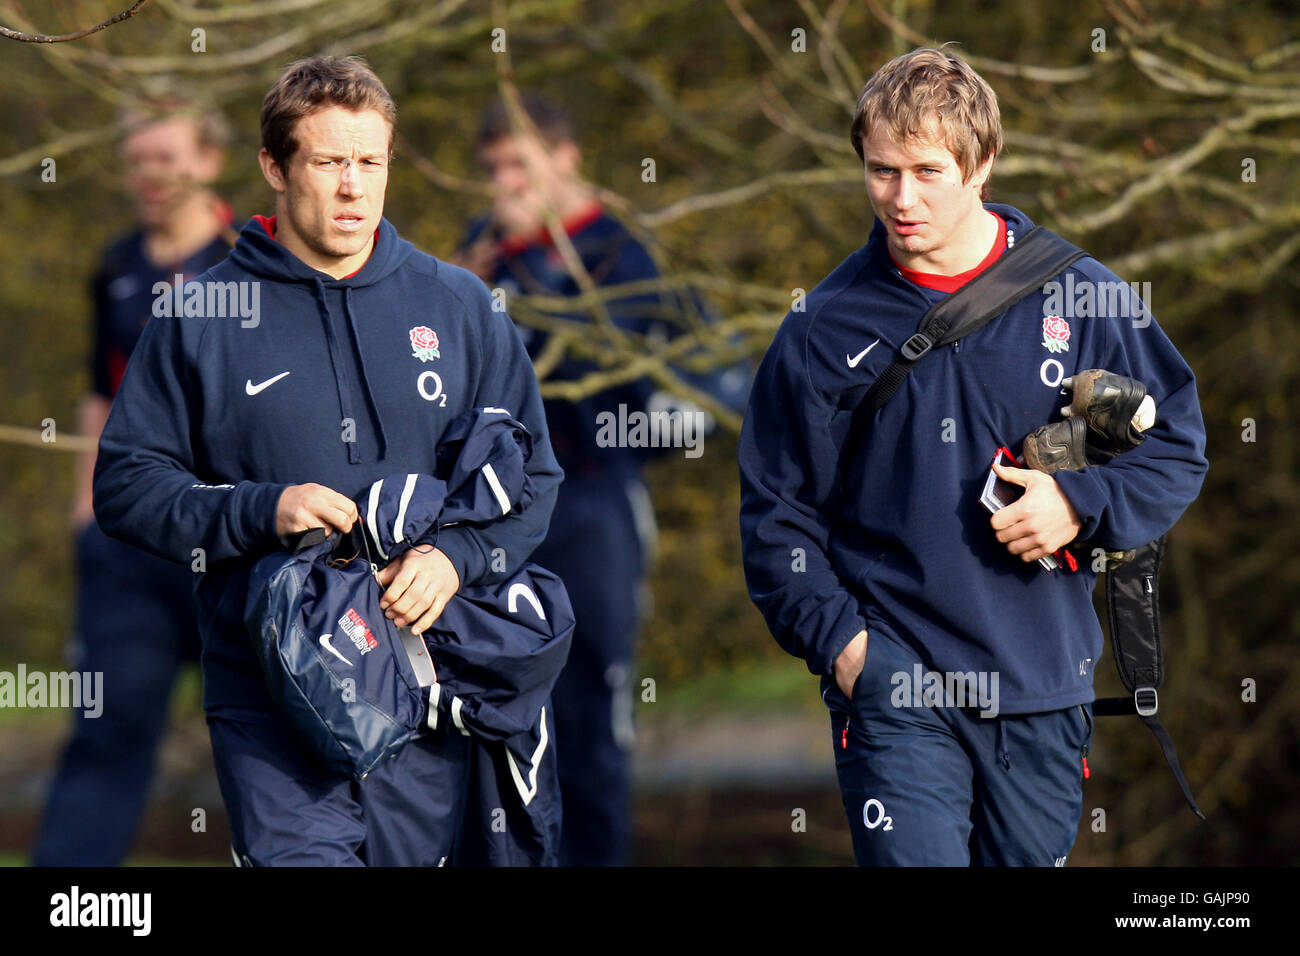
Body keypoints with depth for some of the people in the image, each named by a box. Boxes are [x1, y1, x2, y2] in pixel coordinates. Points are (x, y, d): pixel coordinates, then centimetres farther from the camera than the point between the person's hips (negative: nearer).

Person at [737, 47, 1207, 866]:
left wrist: (1084, 504, -9)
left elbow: (1178, 446, 9)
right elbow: (776, 509, 6)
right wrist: (834, 637, -6)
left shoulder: (1079, 298, 2)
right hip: (894, 687, -2)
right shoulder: (825, 329, 1)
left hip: (1043, 693, 2)